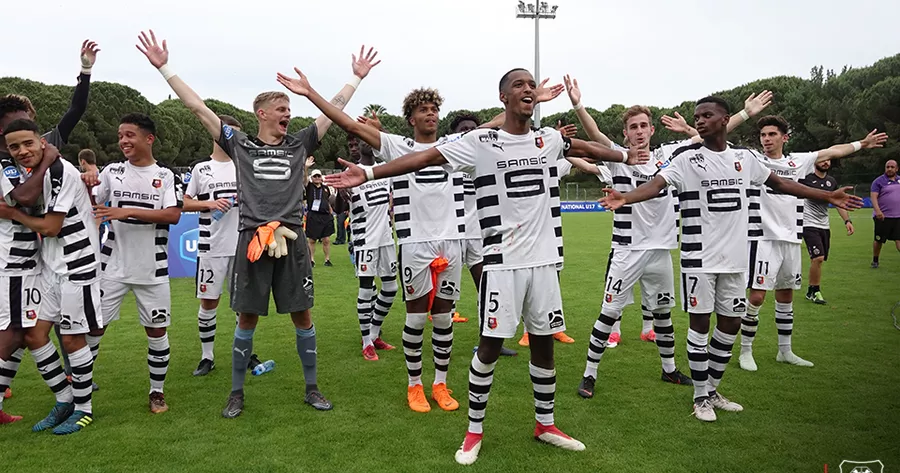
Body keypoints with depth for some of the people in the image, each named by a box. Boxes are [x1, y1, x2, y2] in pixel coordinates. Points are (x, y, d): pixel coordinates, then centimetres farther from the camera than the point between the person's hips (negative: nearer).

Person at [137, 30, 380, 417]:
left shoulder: (298, 144, 11)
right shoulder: (240, 145, 7)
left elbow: (334, 109, 15)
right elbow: (197, 107, 7)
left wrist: (357, 78, 19)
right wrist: (164, 67, 6)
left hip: (291, 240, 1)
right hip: (252, 239, -1)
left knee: (302, 316, 6)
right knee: (247, 319, 6)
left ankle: (311, 388, 20)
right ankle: (236, 393, 22)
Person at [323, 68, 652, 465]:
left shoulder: (549, 139, 9)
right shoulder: (480, 143, -5)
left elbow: (585, 148, 28)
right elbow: (426, 157, -11)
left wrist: (625, 156, 44)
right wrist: (368, 173, -18)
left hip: (544, 259, 5)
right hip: (502, 262, -4)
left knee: (544, 343, 12)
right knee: (490, 346, 1)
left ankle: (545, 425, 30)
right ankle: (474, 431, 18)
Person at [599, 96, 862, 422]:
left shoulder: (745, 158, 8)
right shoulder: (686, 159, -6)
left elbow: (780, 183, 21)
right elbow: (657, 184, -20)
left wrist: (828, 196, 25)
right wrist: (624, 198, -40)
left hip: (735, 258, 5)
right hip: (699, 258, -5)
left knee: (730, 324, 12)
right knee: (700, 324, 1)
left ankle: (713, 390, 29)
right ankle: (701, 397, 16)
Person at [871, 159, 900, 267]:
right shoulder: (879, 181, -4)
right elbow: (873, 197, -14)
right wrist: (877, 210, -28)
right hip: (882, 217, -4)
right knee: (879, 240, 6)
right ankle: (875, 261, 23)